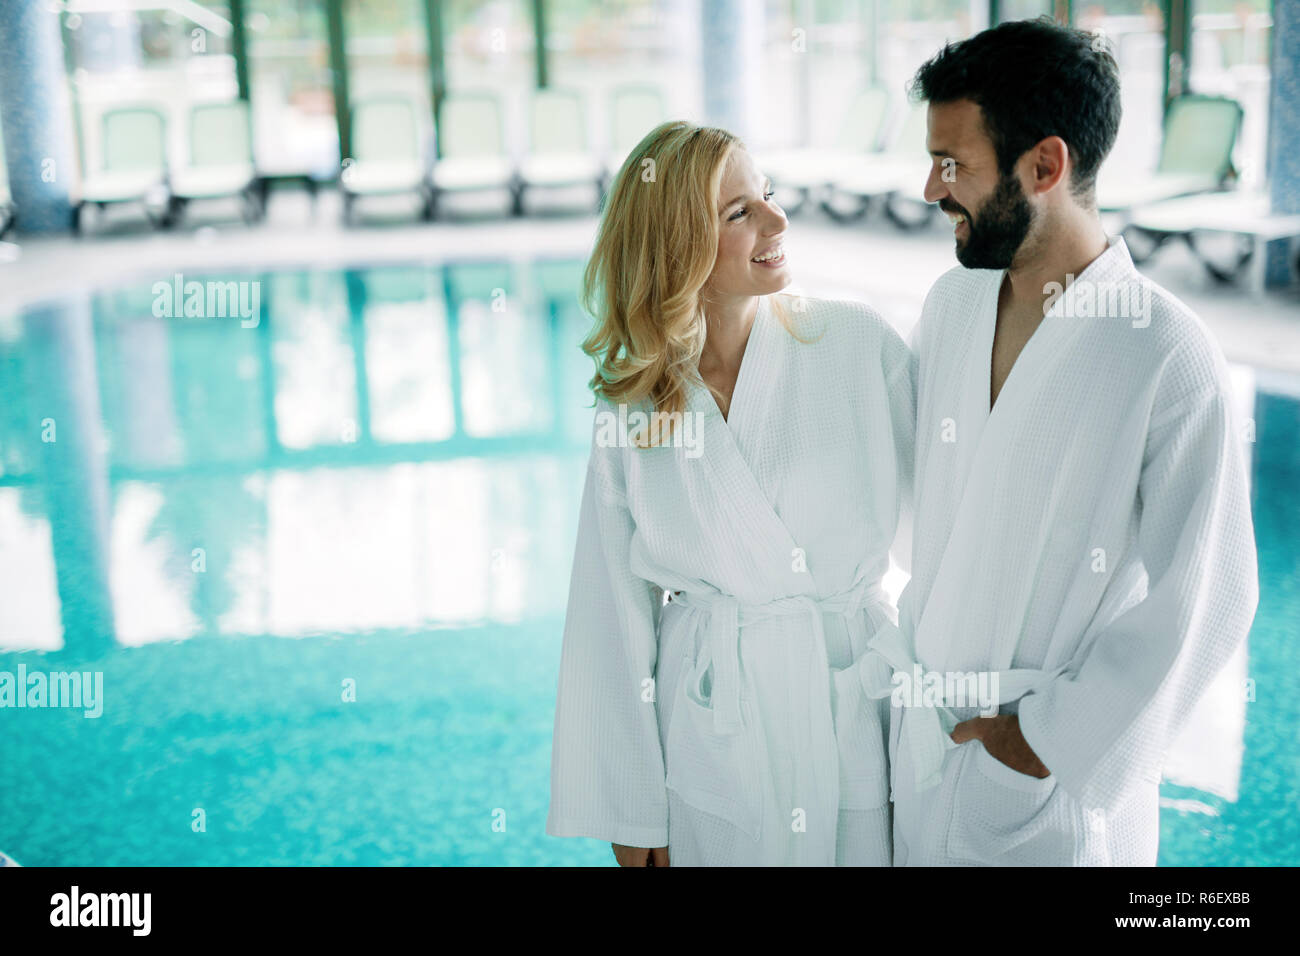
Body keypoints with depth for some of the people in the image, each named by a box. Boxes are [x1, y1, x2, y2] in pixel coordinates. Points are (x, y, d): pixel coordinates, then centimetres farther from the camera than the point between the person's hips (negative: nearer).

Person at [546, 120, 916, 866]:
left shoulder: (861, 346, -8)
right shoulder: (631, 407, -5)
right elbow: (615, 617, 0)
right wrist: (631, 816, 3)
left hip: (862, 712, 0)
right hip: (713, 748, 0)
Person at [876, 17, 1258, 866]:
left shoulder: (1172, 360, -21)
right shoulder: (950, 305, -1)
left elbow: (1203, 603, -17)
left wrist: (1054, 740, -12)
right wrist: (907, 660, 6)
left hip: (1063, 768, -5)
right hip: (924, 729, 5)